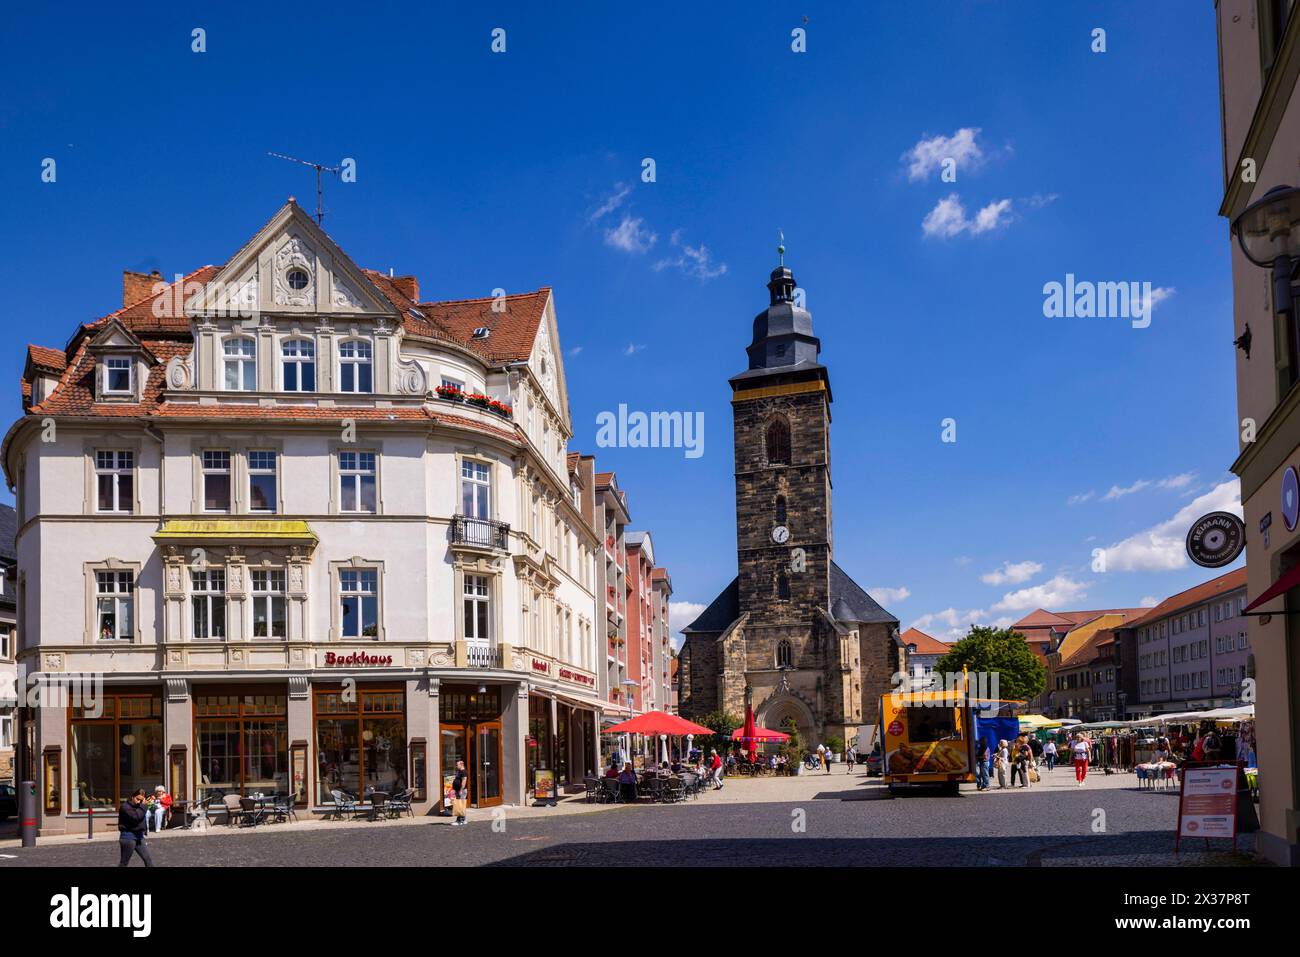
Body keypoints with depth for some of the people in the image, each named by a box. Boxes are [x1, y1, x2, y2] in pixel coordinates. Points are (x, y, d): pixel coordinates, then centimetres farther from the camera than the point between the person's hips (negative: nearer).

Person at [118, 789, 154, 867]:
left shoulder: (138, 806, 10)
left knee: (148, 860, 4)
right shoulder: (125, 806, -14)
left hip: (139, 836, 7)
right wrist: (142, 805, -18)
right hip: (129, 837, -7)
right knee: (124, 863, 2)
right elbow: (136, 817, -26)